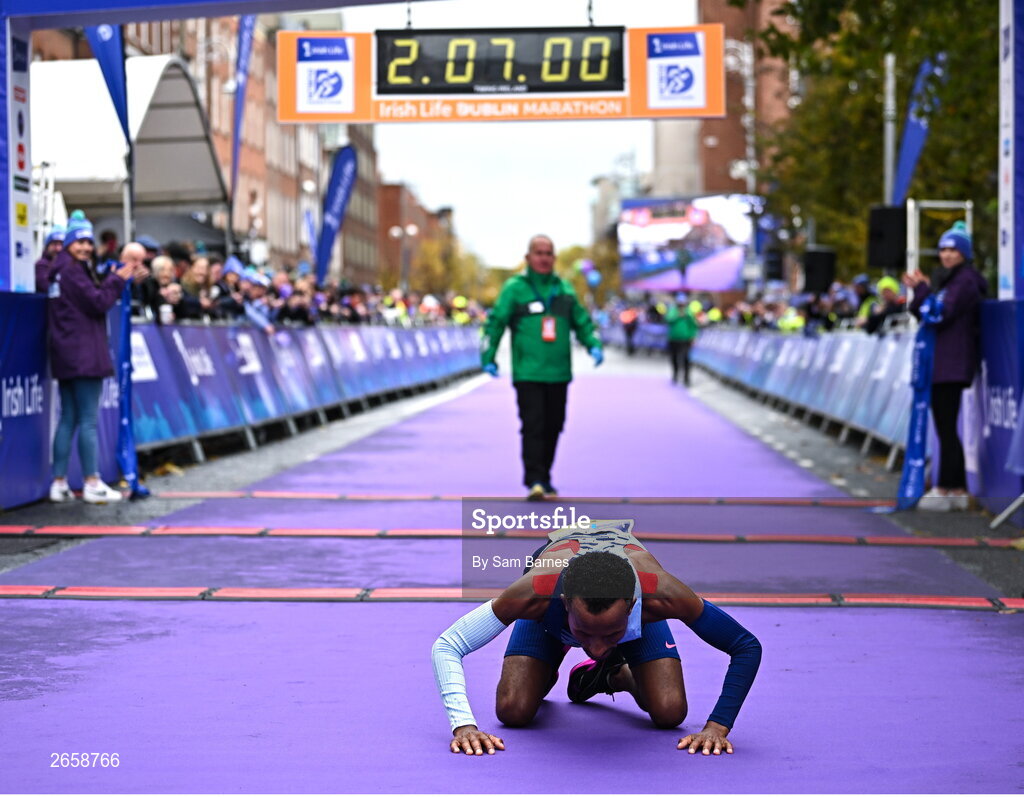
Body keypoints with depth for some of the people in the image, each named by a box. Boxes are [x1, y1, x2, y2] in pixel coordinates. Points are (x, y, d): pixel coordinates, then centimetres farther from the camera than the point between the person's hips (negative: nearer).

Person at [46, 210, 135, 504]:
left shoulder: (59, 270, 18)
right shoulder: (73, 270, -11)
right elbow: (98, 303, -15)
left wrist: (111, 281, 11)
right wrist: (117, 279, -5)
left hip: (65, 355, 10)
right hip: (84, 355, -10)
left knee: (68, 419, 10)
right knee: (88, 420, -7)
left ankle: (59, 483, 10)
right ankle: (92, 483, -5)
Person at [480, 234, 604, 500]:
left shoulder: (564, 289, 12)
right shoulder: (514, 288, 0)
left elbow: (582, 322, 19)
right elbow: (495, 323, 0)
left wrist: (594, 345, 3)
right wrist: (488, 357, -7)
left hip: (559, 374, 4)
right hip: (528, 374, -4)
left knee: (553, 427, 8)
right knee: (533, 427, -12)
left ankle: (545, 479, 20)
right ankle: (534, 481, -13)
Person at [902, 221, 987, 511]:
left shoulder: (965, 280, -11)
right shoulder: (948, 278, 20)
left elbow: (941, 315, -19)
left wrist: (922, 289, -14)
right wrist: (921, 290, 4)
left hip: (951, 365, -10)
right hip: (941, 364, 10)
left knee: (945, 428, -8)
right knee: (946, 428, 12)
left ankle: (944, 491, -6)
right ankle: (959, 490, 16)